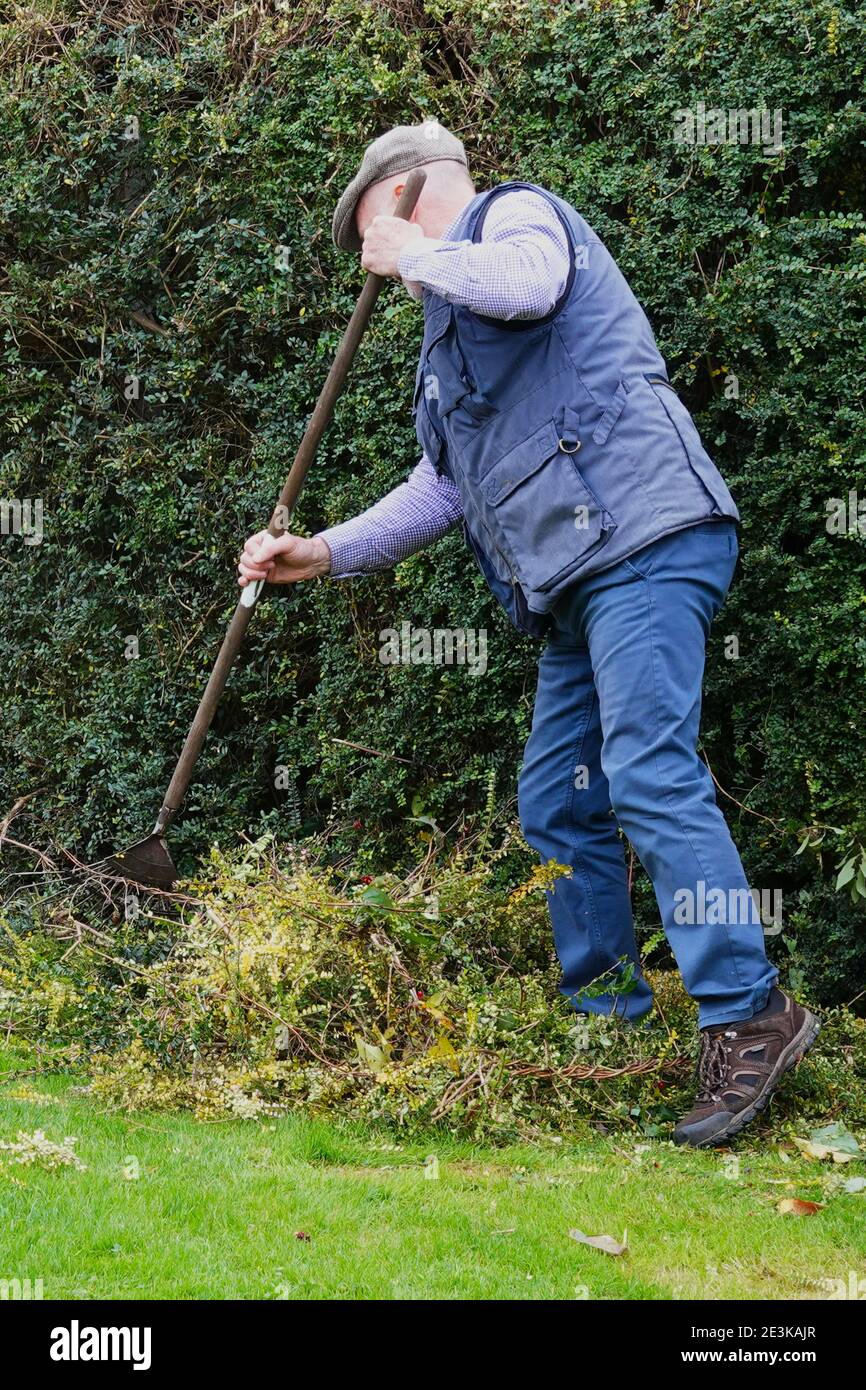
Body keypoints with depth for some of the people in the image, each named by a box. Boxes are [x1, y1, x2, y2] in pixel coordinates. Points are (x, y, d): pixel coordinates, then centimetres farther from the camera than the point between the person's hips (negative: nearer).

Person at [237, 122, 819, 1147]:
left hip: (642, 536, -10)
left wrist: (413, 251, -6)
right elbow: (442, 488, 33)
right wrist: (321, 554, 25)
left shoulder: (518, 213, 4)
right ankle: (608, 1023, 14)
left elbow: (526, 282, -22)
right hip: (576, 585, 10)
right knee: (555, 808, 9)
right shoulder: (450, 330, 31)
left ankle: (749, 1016, -18)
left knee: (649, 778, -19)